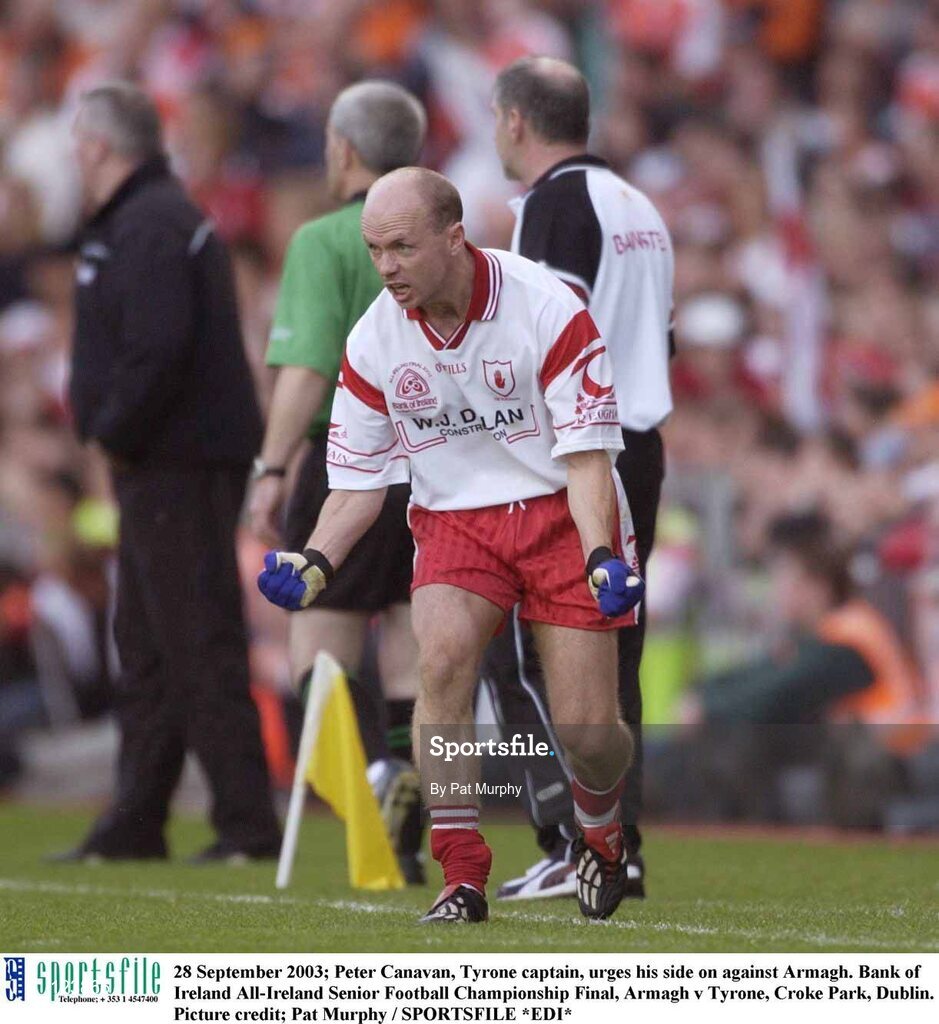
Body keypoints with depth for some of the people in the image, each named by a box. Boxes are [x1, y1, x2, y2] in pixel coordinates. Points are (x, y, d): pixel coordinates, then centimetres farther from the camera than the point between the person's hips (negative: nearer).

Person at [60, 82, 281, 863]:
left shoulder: (148, 227, -15)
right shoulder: (143, 218, 19)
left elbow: (158, 349, -25)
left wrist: (115, 430, -15)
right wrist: (117, 430, 13)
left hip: (177, 466, -11)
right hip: (163, 463, 11)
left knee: (200, 644, -9)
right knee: (146, 647, 15)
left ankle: (247, 822, -9)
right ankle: (136, 822, 20)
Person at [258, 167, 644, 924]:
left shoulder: (547, 308, -17)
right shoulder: (374, 339, -6)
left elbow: (586, 454, -16)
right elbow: (360, 480, 4)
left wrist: (600, 557, -31)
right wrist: (316, 562, -14)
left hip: (562, 514, -2)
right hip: (455, 518, 2)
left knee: (587, 732, -9)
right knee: (443, 655, -27)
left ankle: (602, 836, 28)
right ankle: (462, 879, -19)